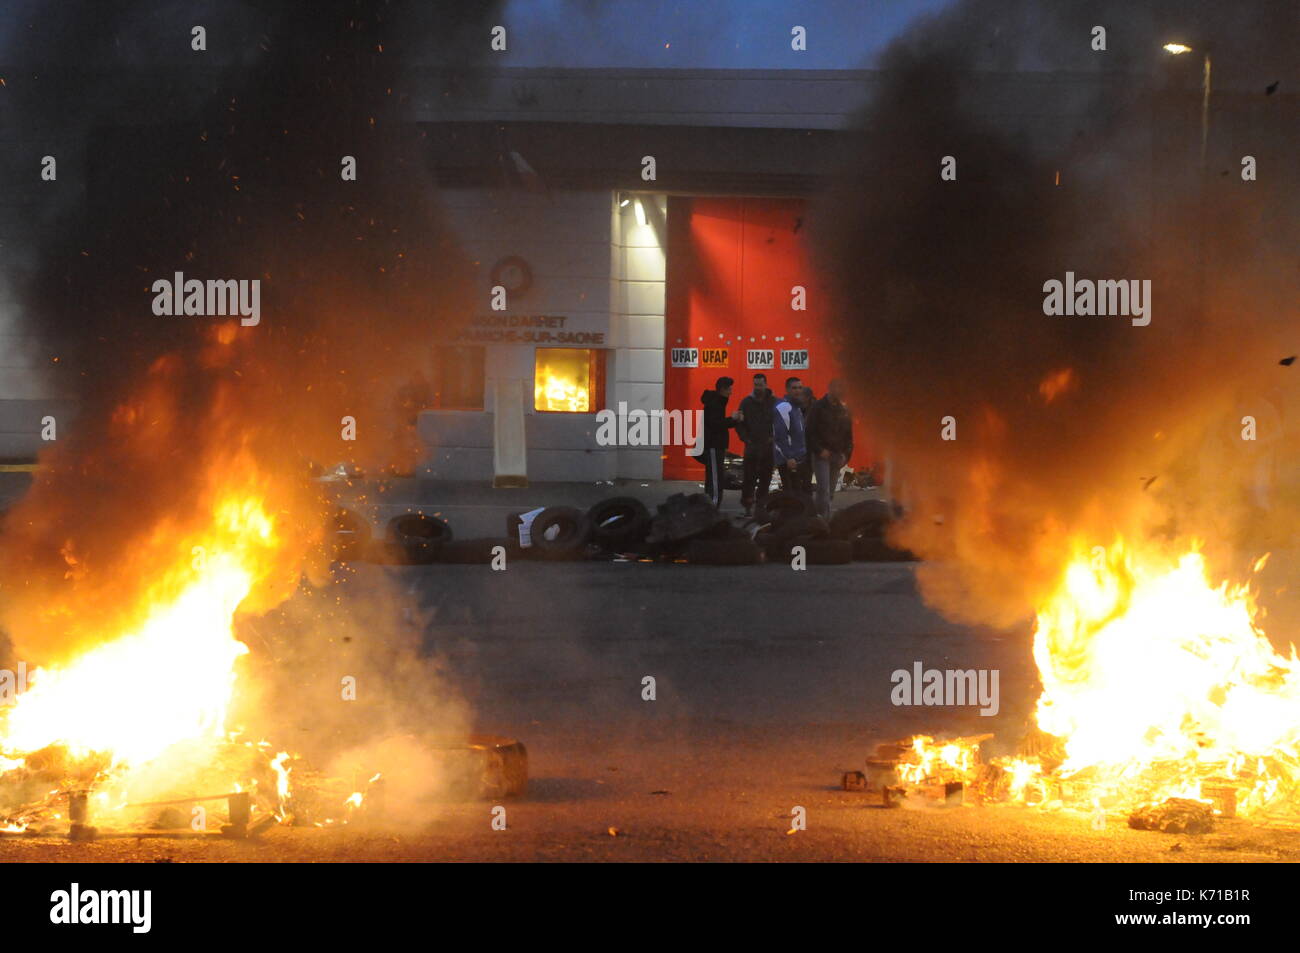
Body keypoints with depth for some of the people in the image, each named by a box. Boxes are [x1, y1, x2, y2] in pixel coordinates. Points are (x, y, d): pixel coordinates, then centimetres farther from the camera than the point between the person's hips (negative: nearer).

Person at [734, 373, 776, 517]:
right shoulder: (746, 402, 4)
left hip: (768, 446, 1)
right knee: (749, 477, -3)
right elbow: (740, 423, 6)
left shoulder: (774, 402, 3)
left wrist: (773, 437, -4)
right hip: (751, 445, -1)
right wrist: (746, 439, -4)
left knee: (765, 478, 4)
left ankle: (761, 504, 12)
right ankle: (748, 505, 2)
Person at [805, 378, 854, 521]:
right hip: (822, 455, -5)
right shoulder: (818, 408, -5)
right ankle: (824, 518, -15)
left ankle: (822, 517, 14)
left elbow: (848, 434, 17)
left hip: (837, 455, 5)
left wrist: (845, 454, 5)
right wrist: (820, 450, -14)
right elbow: (809, 432, -7)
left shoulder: (844, 410, 11)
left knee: (830, 491, 7)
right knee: (824, 488, -13)